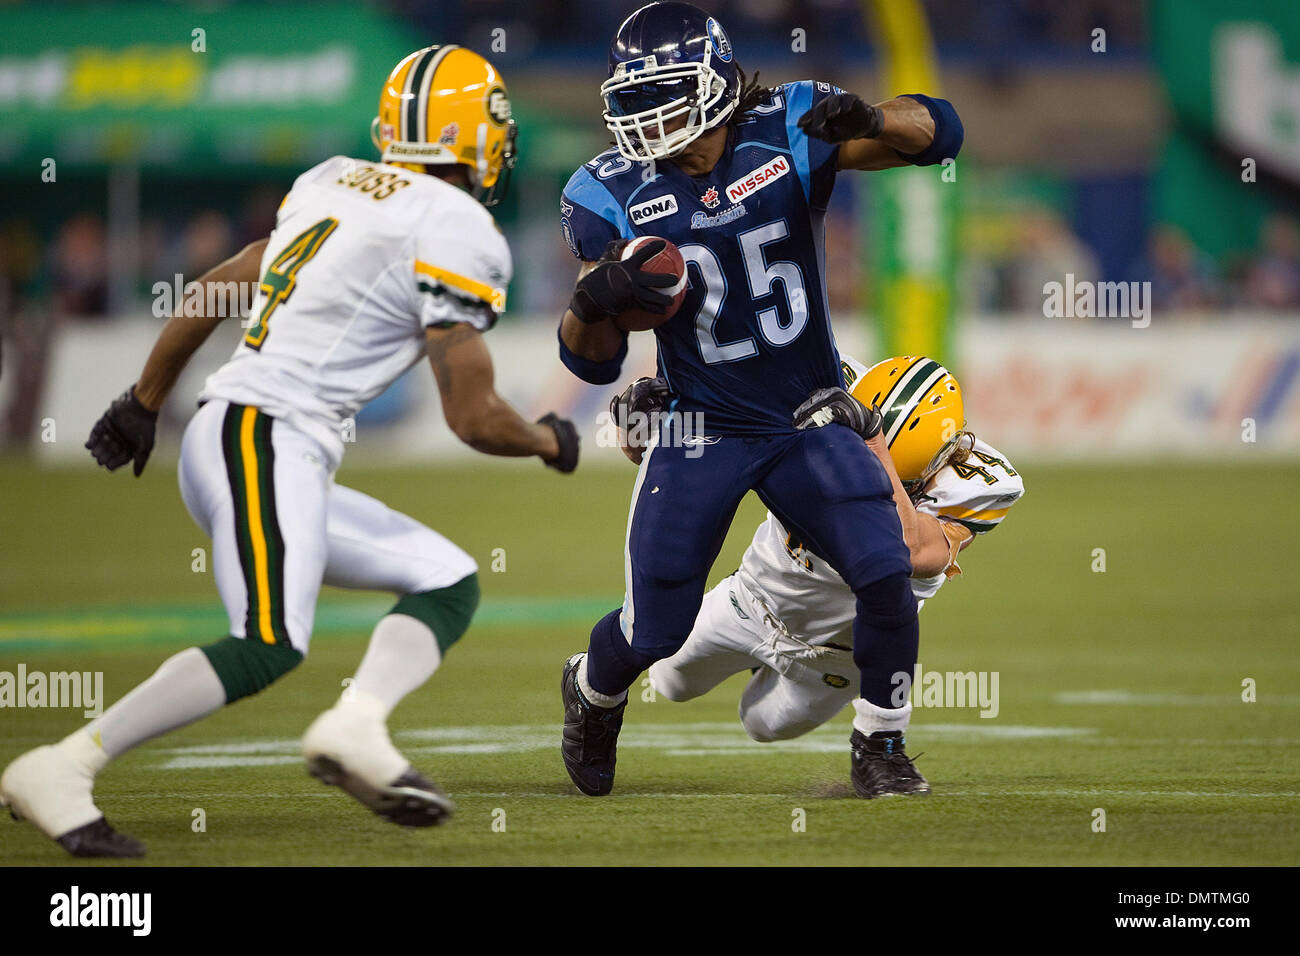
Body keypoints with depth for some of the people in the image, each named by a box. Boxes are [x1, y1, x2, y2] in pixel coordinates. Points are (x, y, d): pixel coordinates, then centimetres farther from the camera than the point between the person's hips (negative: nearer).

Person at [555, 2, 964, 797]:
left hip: (812, 425, 0)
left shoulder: (788, 131, -10)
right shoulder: (612, 196, -8)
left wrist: (867, 122, -38)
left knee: (886, 576, -17)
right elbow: (593, 361, -7)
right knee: (653, 632, 3)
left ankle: (877, 747, 7)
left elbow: (939, 132, -17)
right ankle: (592, 692, 40)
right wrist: (591, 302, -31)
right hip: (701, 434, 0)